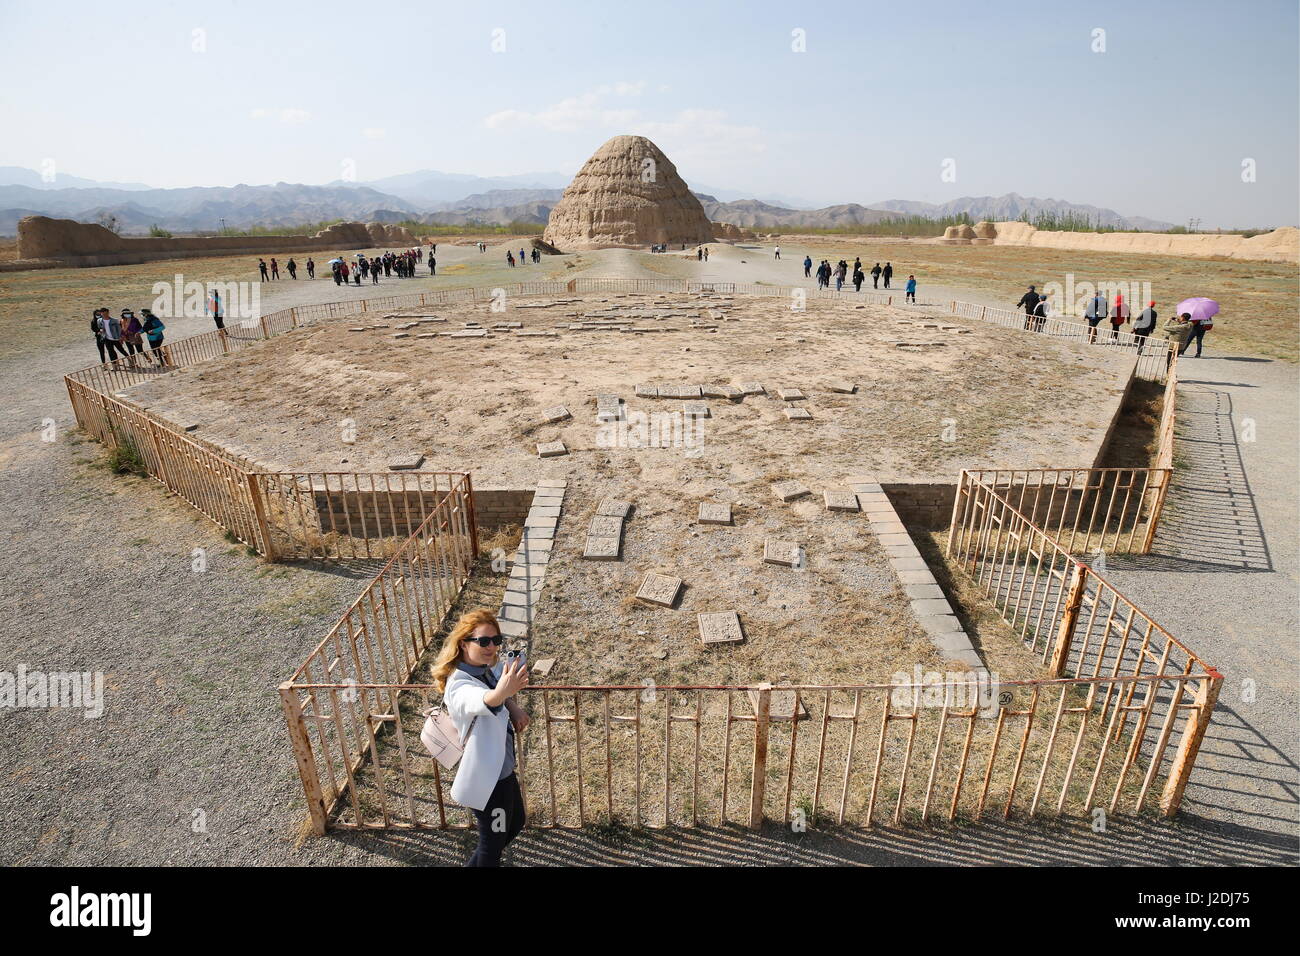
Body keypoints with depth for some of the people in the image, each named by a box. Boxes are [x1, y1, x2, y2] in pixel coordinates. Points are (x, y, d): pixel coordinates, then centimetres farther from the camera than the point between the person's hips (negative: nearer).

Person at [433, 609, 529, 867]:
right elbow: (483, 701, -53)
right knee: (494, 839, 11)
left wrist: (513, 707, -4)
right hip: (486, 777, -9)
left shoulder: (487, 671, -4)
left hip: (503, 767, 9)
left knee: (516, 822, 27)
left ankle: (474, 863, 49)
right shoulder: (459, 686, -29)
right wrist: (503, 692, -74)